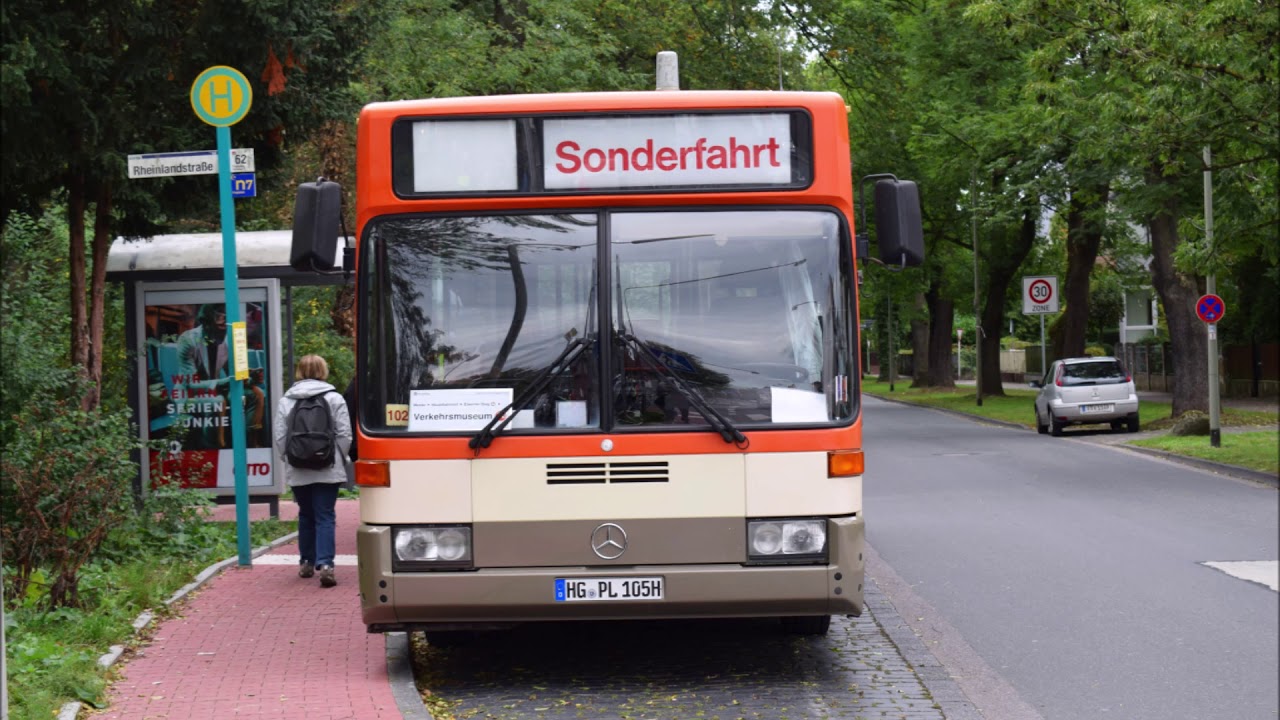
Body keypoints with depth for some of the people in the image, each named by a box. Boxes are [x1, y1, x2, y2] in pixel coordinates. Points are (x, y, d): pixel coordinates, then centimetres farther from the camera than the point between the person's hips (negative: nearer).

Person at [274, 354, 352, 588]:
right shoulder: (334, 399, -3)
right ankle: (325, 564, -15)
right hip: (328, 470, -2)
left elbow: (280, 437, 2)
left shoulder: (286, 401, 3)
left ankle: (306, 562, 23)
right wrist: (339, 459, 11)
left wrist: (288, 460, 14)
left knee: (305, 516, 17)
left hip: (297, 472, 2)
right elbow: (345, 434, -4)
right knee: (325, 517, -3)